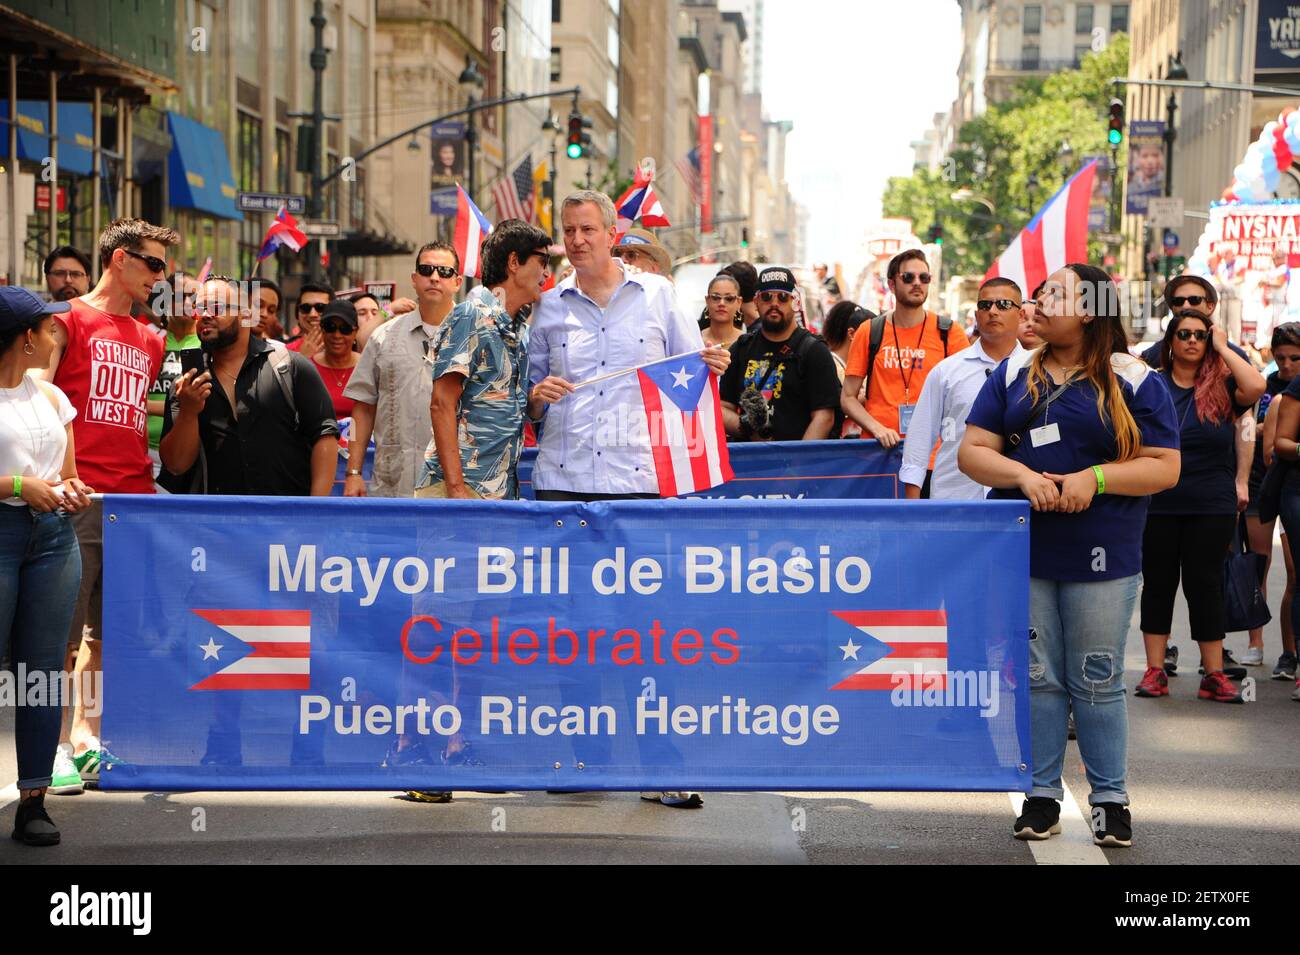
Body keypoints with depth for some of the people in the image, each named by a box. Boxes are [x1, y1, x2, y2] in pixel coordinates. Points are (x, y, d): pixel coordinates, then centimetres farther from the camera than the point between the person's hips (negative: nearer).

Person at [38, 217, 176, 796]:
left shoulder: (150, 342, 20)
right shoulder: (68, 321, 2)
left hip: (135, 498, 6)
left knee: (106, 632, 7)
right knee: (62, 631, -4)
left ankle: (86, 741, 13)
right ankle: (57, 748, 0)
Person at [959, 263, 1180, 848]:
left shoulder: (1133, 381, 0)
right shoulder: (1014, 375, 9)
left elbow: (1164, 467, -3)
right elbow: (972, 451, 5)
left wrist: (1094, 478, -16)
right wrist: (1022, 475, -14)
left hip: (1101, 558, -3)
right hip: (1022, 553, 3)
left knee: (1098, 682, 3)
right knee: (1036, 678, 6)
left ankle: (1110, 799, 14)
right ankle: (1042, 796, 16)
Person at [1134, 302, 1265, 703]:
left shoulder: (1221, 386, -1)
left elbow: (1255, 387, -21)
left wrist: (1224, 348, -12)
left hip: (1211, 507, -1)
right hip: (1157, 505, 1)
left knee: (1205, 584, 3)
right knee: (1158, 583, 6)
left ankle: (1214, 675, 7)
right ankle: (1155, 670, 13)